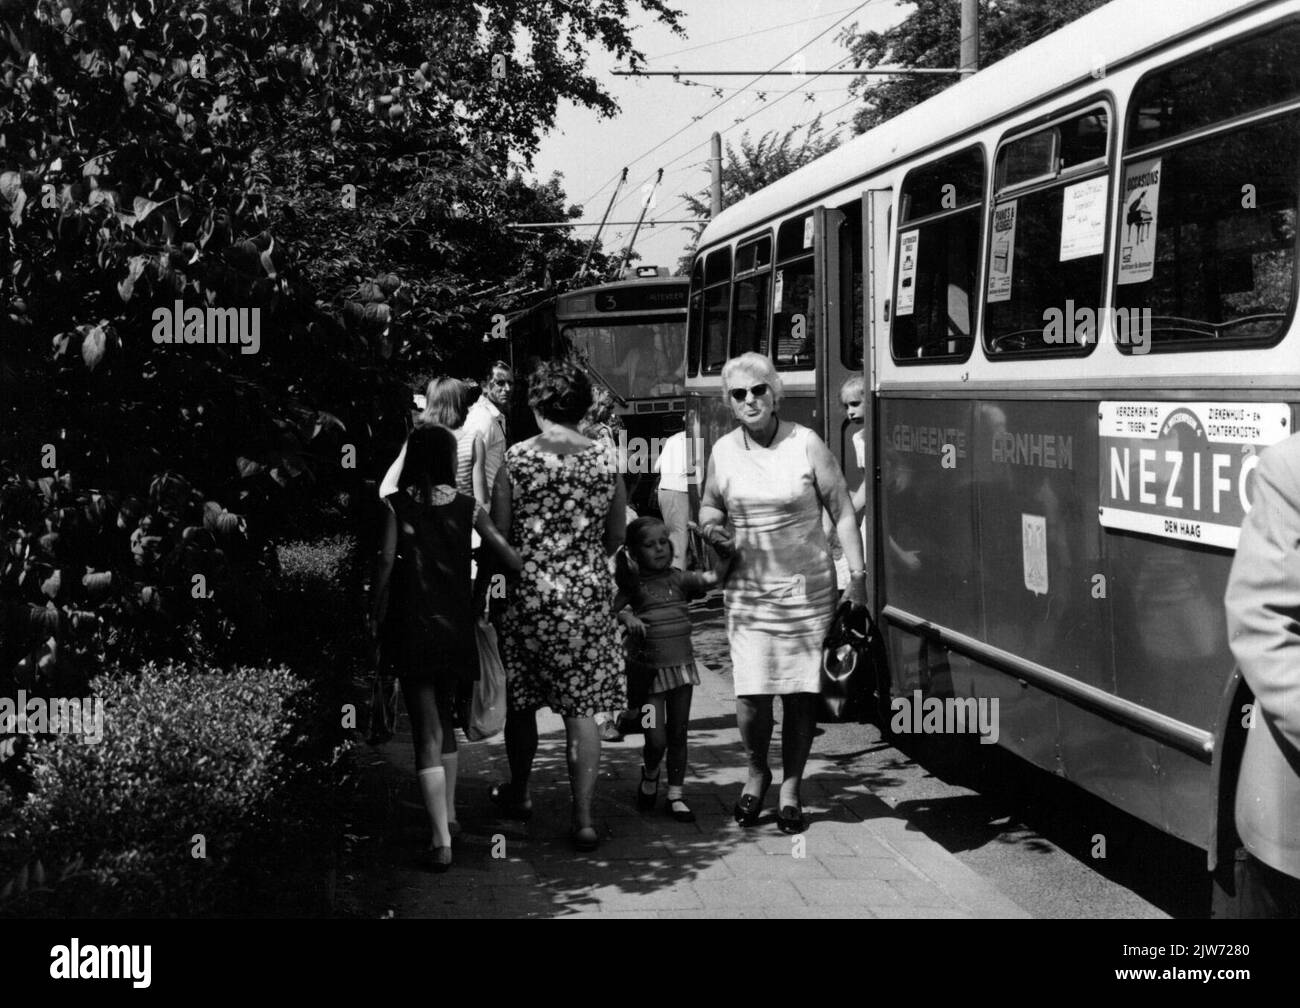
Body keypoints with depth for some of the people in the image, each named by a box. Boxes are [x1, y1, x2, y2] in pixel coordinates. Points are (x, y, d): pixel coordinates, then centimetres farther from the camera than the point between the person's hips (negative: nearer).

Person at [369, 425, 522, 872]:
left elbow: (385, 563, -10)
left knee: (426, 730, -2)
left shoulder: (396, 506, -5)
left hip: (412, 627, -3)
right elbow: (510, 558, -4)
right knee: (444, 719, 24)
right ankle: (449, 815, 34)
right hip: (456, 628, 3)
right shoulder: (468, 508, 0)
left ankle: (442, 841, -9)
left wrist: (375, 616, 1)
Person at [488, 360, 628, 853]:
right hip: (588, 595, 1)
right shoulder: (606, 459, -1)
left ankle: (518, 793, 34)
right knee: (581, 709, 4)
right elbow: (616, 537, 7)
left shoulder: (517, 458, -8)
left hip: (530, 593, -1)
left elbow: (498, 534, -5)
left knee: (521, 701, 17)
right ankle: (583, 817, 1)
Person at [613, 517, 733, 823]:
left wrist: (729, 552, -17)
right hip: (649, 669, -3)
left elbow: (712, 578, -6)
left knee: (678, 735, 7)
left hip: (682, 664, 3)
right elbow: (610, 608, -10)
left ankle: (675, 795, 16)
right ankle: (649, 776, 27)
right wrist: (626, 616, -28)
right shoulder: (632, 583, -3)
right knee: (656, 739, -4)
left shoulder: (678, 579, 5)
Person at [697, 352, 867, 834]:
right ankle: (756, 772, 22)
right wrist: (712, 527, -4)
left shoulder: (805, 444, -5)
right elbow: (709, 505, 20)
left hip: (807, 587, -1)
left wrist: (856, 574, -3)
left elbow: (843, 511, 0)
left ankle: (791, 787, 19)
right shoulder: (724, 451, 3)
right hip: (748, 590, 2)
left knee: (801, 694, 2)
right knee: (751, 695, -5)